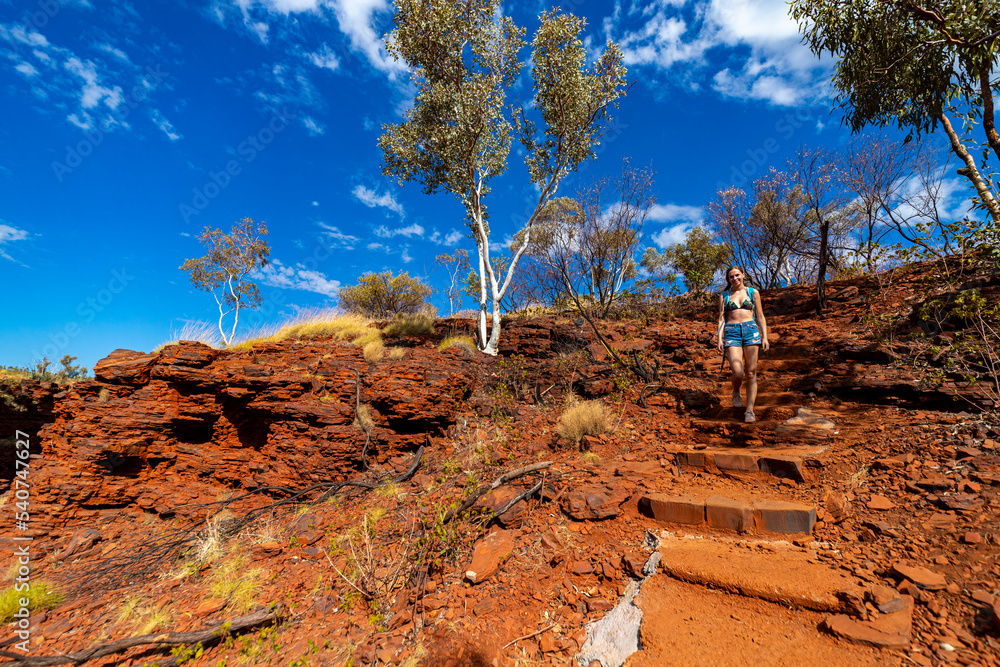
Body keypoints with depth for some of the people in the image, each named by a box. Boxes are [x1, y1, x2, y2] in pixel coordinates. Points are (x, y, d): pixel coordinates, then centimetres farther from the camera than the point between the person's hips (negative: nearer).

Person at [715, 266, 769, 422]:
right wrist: (720, 339, -3)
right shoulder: (724, 296, 14)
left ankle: (750, 410, 4)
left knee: (751, 373, -3)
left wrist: (765, 337, 5)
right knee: (738, 372, -15)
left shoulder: (753, 292, 14)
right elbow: (721, 318, 9)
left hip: (751, 330, 1)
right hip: (731, 332, -1)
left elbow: (760, 317, 14)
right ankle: (736, 393, 18)